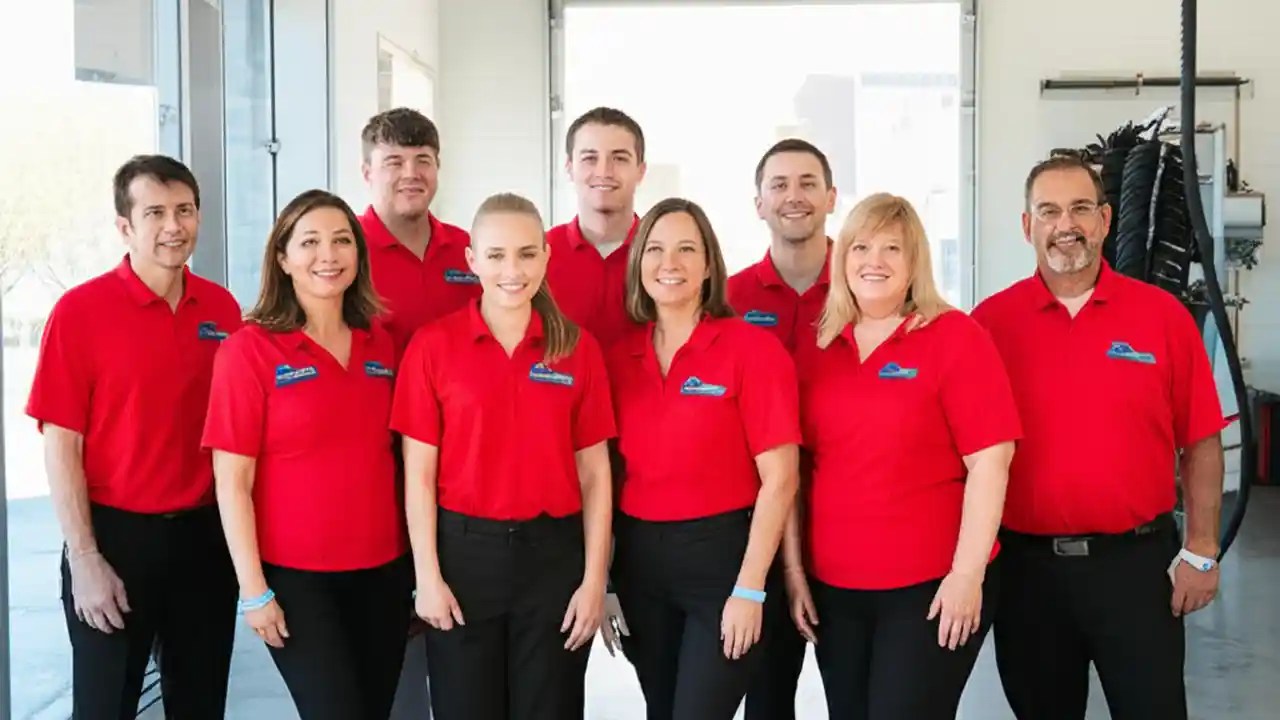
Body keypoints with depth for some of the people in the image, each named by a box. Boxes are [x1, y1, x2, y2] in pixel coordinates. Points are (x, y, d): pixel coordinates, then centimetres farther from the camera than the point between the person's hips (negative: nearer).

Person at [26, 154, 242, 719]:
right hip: (115, 534, -4)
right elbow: (61, 443, -10)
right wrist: (83, 558, -14)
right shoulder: (80, 310, -10)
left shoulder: (222, 308, 3)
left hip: (205, 534, 4)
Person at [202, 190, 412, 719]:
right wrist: (253, 589, -13)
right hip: (294, 574, -5)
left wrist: (417, 562, 10)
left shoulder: (380, 344, 6)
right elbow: (232, 480, -10)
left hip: (382, 569, 5)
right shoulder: (250, 348, -8)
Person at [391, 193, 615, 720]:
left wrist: (595, 578, -2)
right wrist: (427, 575, -7)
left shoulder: (578, 347, 2)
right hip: (464, 551, -1)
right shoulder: (434, 344, -3)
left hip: (554, 553, 1)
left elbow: (594, 473, 3)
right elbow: (419, 473, -2)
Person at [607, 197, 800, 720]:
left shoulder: (753, 348, -9)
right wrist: (602, 577, 6)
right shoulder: (619, 357, 5)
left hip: (723, 557, -5)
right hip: (639, 560, 5)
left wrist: (750, 589, -15)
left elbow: (778, 480, -11)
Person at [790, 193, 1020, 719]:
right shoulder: (817, 349, 6)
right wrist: (793, 568, 5)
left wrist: (967, 574, -14)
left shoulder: (955, 336, -6)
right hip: (833, 586, 5)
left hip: (930, 585, -4)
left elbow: (989, 463, -10)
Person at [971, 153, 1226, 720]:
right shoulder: (989, 322, -1)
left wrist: (1201, 551, -1)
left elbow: (1200, 442, 2)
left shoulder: (1163, 314, -1)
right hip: (1025, 565, 1)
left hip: (1136, 561, -1)